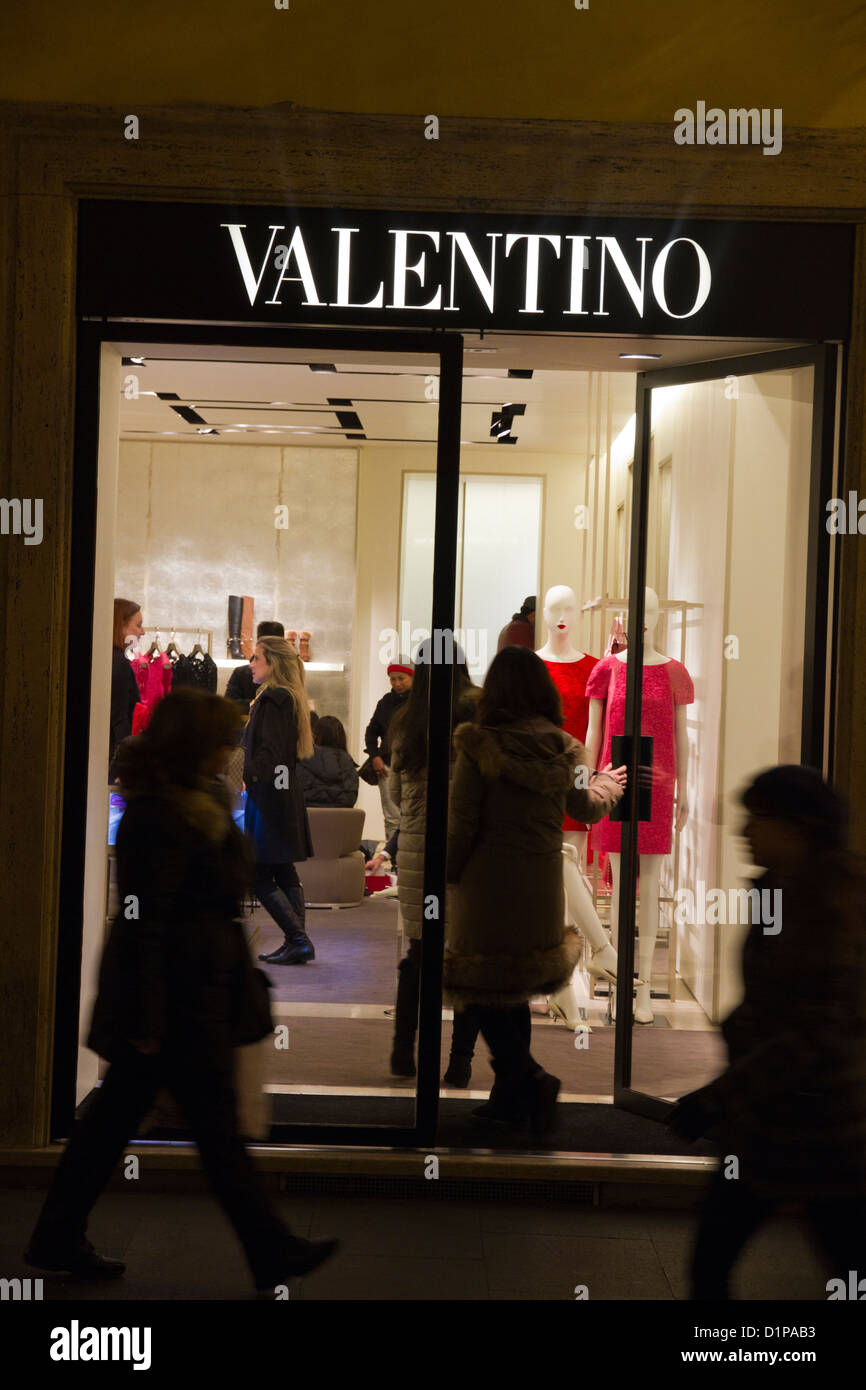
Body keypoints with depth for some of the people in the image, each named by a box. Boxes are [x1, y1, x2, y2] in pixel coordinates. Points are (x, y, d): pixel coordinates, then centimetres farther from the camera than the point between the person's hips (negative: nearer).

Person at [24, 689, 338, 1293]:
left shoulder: (201, 802, 10)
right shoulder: (159, 818, -21)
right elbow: (145, 922, -22)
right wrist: (145, 1019, -20)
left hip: (199, 988, 10)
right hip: (182, 999, -10)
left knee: (116, 1114, 15)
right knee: (217, 1124, 2)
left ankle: (59, 1239, 26)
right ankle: (271, 1251, 15)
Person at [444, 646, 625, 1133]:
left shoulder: (480, 746, -13)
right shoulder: (564, 749, 0)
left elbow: (462, 822, -11)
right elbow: (585, 807, 17)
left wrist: (449, 874, 5)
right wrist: (610, 785, 39)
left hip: (487, 883, -5)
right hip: (542, 885, 5)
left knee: (481, 990, 5)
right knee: (515, 991, 18)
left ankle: (530, 1080, -8)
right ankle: (511, 1094, 25)